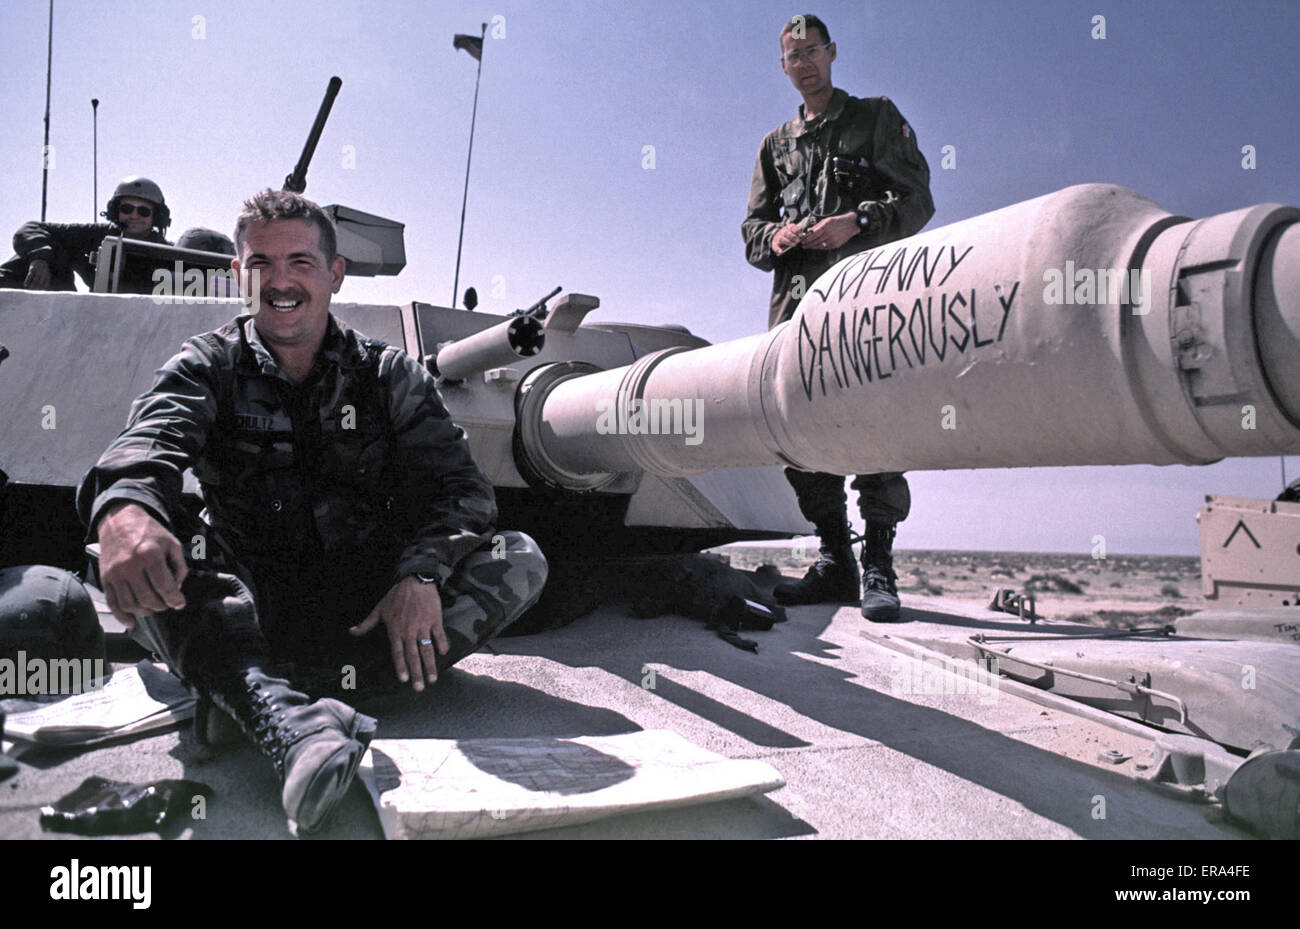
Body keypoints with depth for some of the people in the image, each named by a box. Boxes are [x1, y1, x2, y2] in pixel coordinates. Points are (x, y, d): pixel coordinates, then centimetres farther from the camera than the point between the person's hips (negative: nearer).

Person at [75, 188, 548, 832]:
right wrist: (122, 508, -43)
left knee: (519, 561, -20)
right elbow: (150, 442, -17)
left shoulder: (389, 375, 7)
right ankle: (289, 721, -52)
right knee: (155, 550, -28)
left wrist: (422, 572, -25)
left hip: (369, 605, 1)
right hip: (244, 604, -1)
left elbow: (458, 483, -4)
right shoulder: (207, 368, 5)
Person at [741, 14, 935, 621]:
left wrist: (856, 220, -13)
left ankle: (879, 566, -14)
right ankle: (834, 562, 3)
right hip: (796, 292, 4)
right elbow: (752, 229, 22)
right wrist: (776, 236, -2)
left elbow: (916, 200, 6)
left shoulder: (877, 117, 17)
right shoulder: (776, 144, 28)